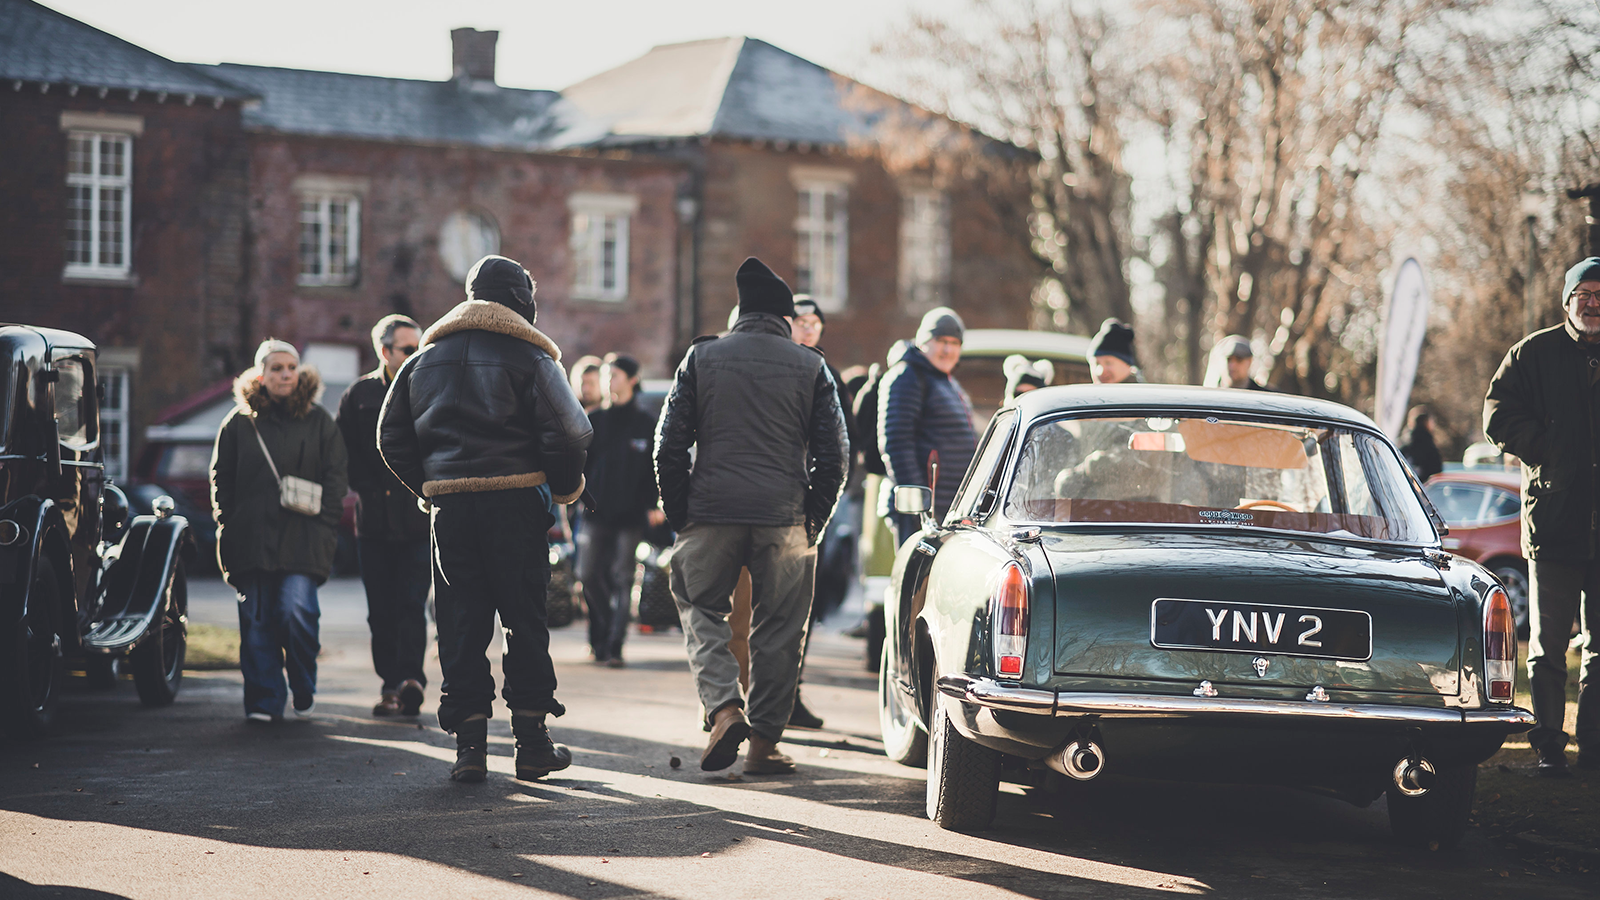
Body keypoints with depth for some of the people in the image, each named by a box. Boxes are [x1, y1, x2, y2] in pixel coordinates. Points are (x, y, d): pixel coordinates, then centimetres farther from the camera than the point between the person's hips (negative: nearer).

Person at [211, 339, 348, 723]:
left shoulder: (319, 423, 9)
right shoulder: (239, 423, 10)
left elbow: (334, 477, 9)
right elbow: (220, 479, 13)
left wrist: (324, 525, -1)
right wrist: (227, 529, 5)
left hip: (303, 539, -1)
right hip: (251, 540, 2)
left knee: (297, 612, -14)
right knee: (256, 621, 0)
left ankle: (304, 691, 7)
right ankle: (264, 702, 8)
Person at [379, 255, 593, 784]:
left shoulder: (425, 359, 13)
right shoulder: (530, 357, -1)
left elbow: (392, 437, 12)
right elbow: (568, 433, -10)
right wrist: (565, 488, 5)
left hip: (449, 504, 3)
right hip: (517, 501, -3)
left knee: (460, 625, 6)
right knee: (525, 620, 5)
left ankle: (469, 743, 2)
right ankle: (532, 743, 8)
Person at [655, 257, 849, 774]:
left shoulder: (702, 357, 7)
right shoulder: (811, 367, 7)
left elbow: (669, 445, 2)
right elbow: (833, 454, 2)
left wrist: (680, 517, 8)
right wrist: (814, 520, 9)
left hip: (712, 513, 0)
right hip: (785, 518, 0)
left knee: (700, 608, 13)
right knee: (779, 629, 9)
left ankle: (724, 708, -8)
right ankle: (764, 744, 10)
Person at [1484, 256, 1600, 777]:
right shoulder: (1534, 353, 4)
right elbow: (1498, 416, -1)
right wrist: (1555, 449, -9)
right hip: (1552, 520, -2)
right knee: (1548, 645, 1)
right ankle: (1548, 747, 6)